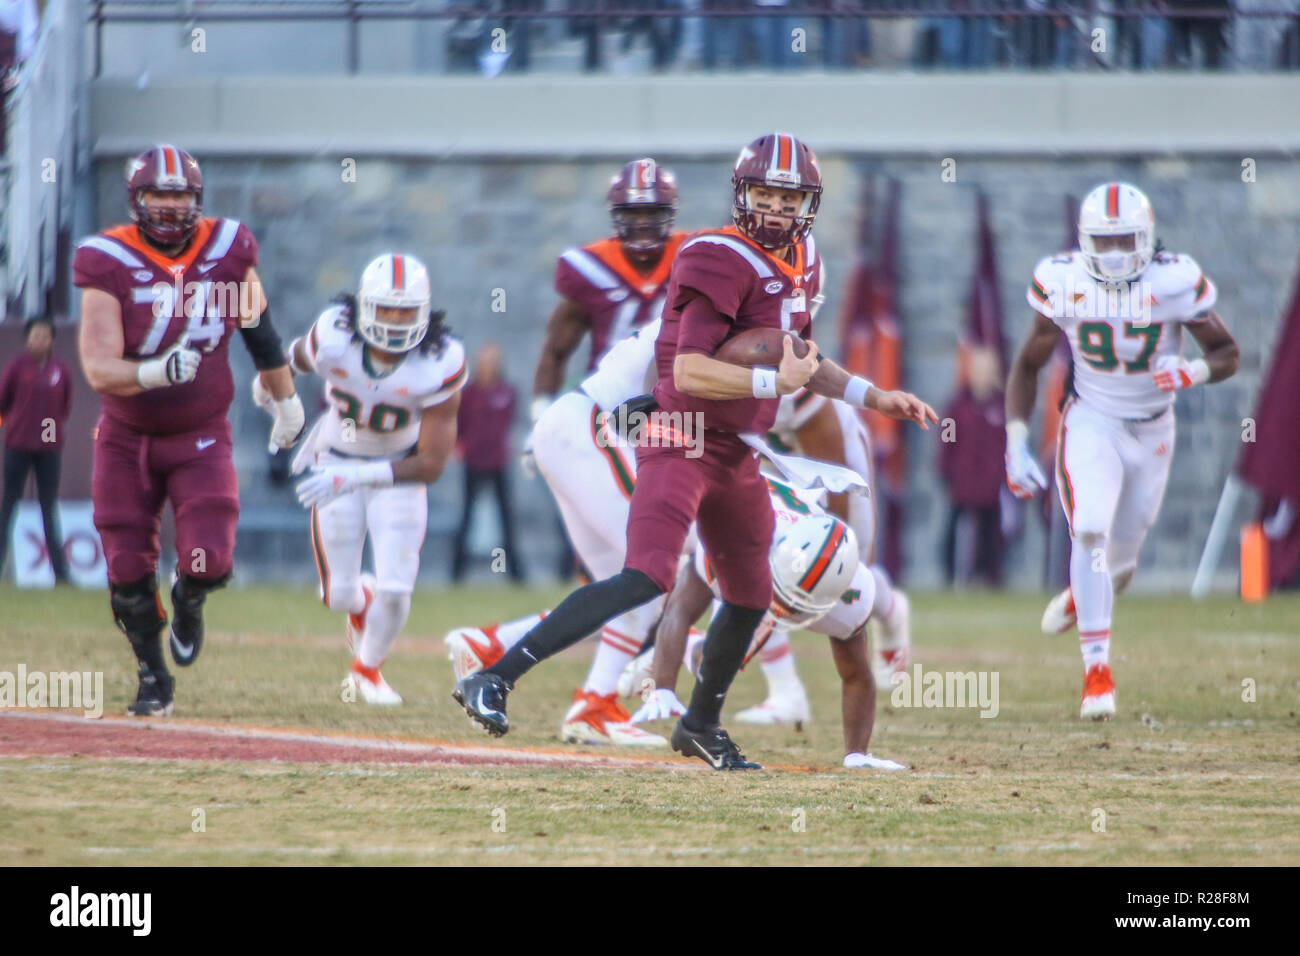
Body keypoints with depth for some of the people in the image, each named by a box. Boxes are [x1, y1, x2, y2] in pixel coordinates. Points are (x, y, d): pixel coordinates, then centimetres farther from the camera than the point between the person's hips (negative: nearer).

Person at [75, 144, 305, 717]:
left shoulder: (227, 250, -7)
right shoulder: (110, 264, -16)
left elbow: (259, 332, 10)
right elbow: (98, 368, -23)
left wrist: (286, 402, 19)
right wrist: (154, 373, -42)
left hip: (202, 438, 1)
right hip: (126, 440, -1)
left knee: (208, 561, -15)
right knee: (129, 575, 1)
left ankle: (188, 601, 23)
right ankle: (153, 678, 26)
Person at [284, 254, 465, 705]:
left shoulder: (439, 365, -29)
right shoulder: (333, 338, -27)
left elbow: (431, 464, -26)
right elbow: (297, 356, 1)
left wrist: (355, 477, -36)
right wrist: (269, 382, 22)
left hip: (398, 470, -1)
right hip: (337, 461, 1)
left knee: (395, 591, -10)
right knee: (338, 594, 0)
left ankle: (367, 668, 23)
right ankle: (361, 599, 41)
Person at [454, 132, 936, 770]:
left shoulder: (800, 263, 12)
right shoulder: (721, 262, -17)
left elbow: (798, 362, 27)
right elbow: (689, 372, -25)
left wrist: (874, 398, 20)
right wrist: (775, 383, -27)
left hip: (736, 455, 9)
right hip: (682, 443, -9)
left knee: (750, 597, 18)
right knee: (648, 577, -25)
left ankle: (700, 726, 40)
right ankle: (495, 678, -29)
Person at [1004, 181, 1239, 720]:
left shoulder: (1174, 283, -17)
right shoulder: (1063, 284, -13)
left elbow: (1227, 353, -6)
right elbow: (1028, 366, -1)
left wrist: (1194, 372, -29)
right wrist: (1015, 443, -9)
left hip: (1151, 432, 1)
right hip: (1090, 425, -1)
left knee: (1119, 561, 12)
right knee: (1091, 532, -25)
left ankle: (1081, 597, 50)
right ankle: (1096, 670, -22)